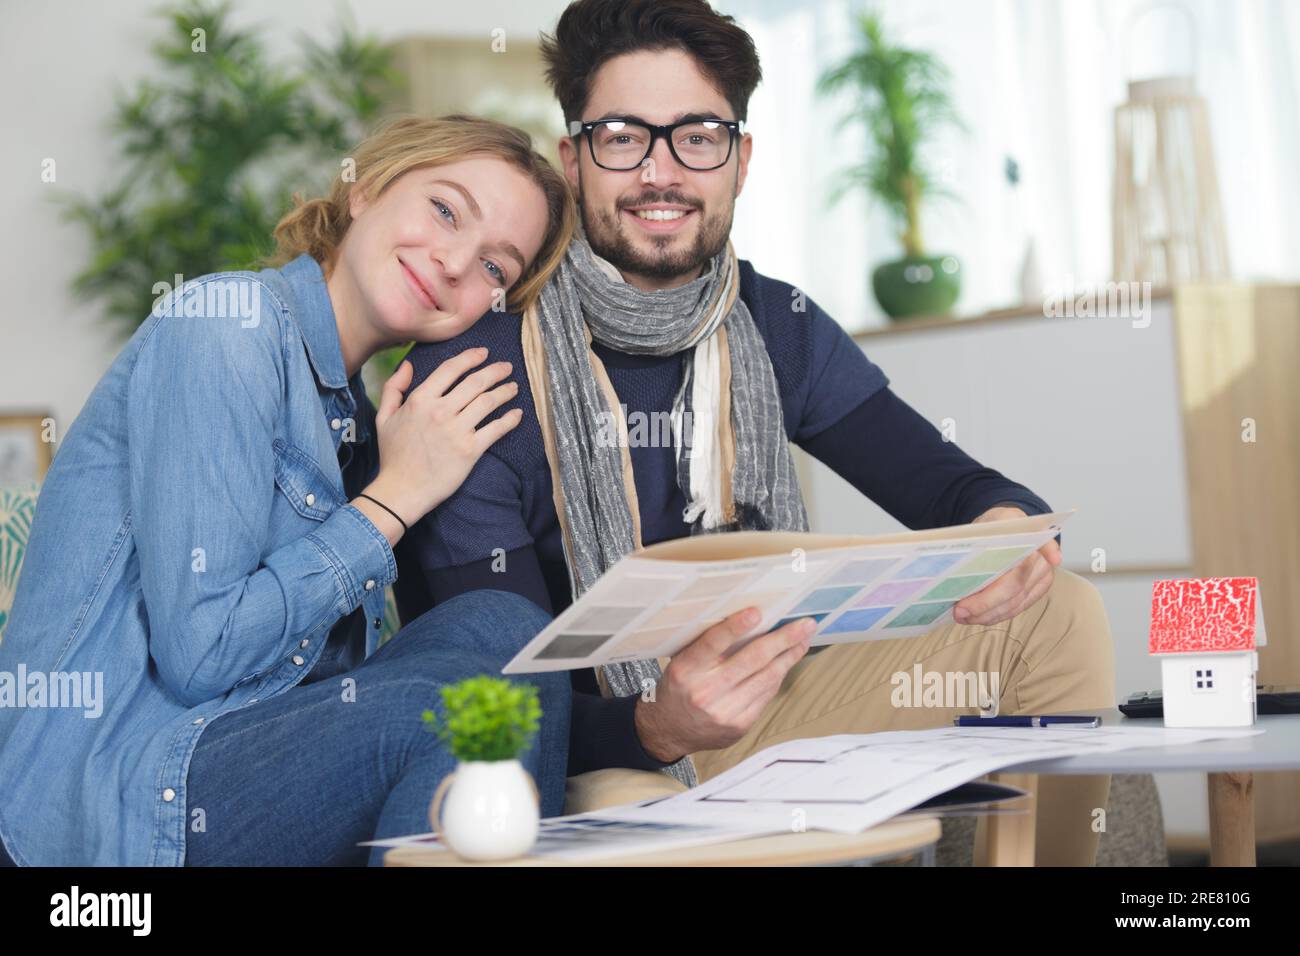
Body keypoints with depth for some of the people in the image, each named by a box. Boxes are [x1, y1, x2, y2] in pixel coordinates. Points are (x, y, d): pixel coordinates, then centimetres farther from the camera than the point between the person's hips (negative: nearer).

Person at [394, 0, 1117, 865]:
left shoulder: (778, 330, 0)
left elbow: (946, 484, 0)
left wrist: (1008, 522, -27)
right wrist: (655, 728, -45)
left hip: (752, 718, 6)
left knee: (1059, 612, -1)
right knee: (635, 809, -43)